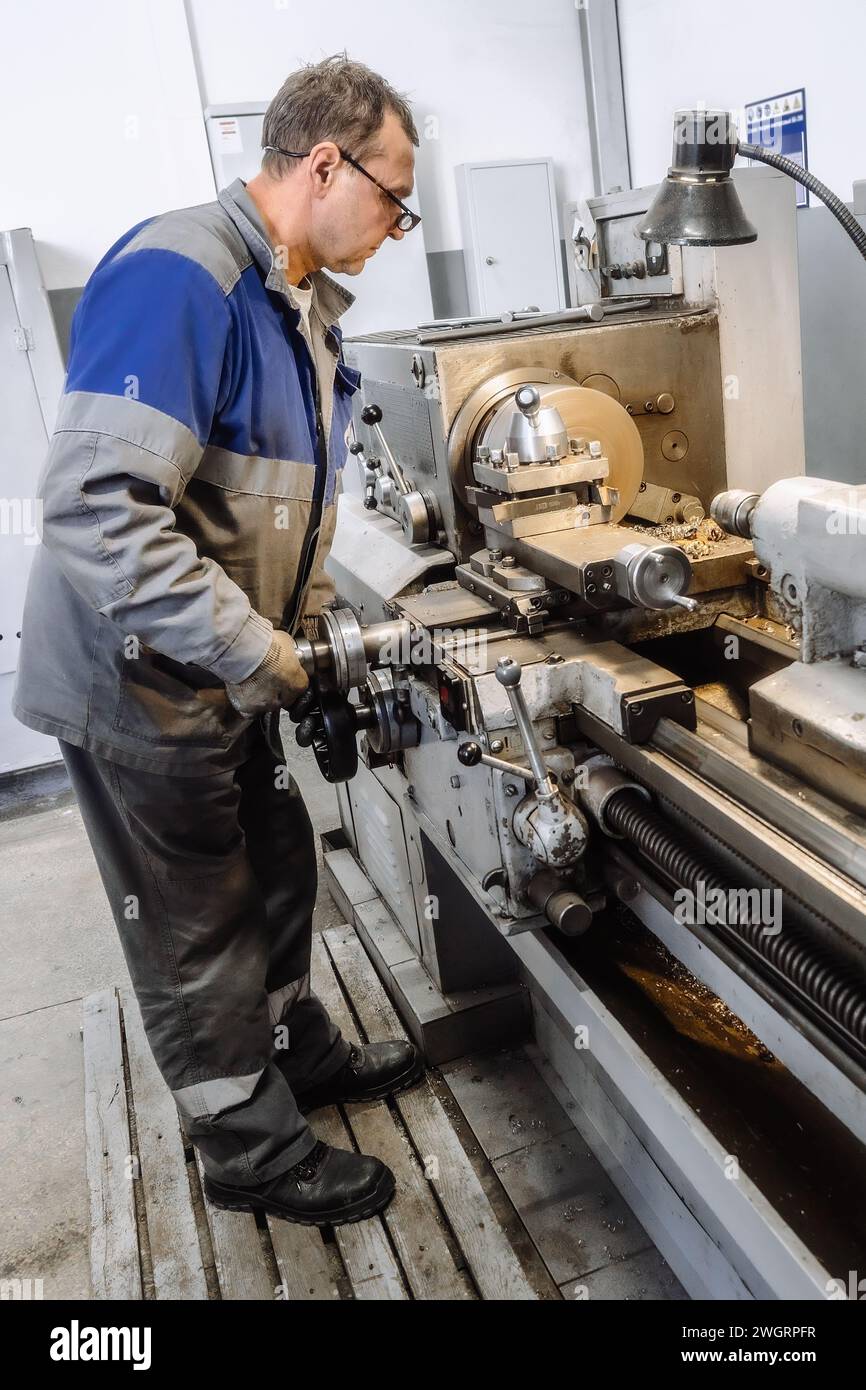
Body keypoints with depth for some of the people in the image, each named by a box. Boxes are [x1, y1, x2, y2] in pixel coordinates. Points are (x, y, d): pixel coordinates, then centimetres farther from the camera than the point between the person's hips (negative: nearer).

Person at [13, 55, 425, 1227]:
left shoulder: (305, 311, 9)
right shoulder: (177, 274, -22)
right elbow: (94, 509, -32)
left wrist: (309, 637, 7)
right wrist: (259, 656, -27)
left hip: (234, 677, 9)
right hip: (142, 686, -9)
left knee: (276, 871, 21)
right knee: (199, 929, 8)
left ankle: (301, 1052, 45)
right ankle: (252, 1150, 29)